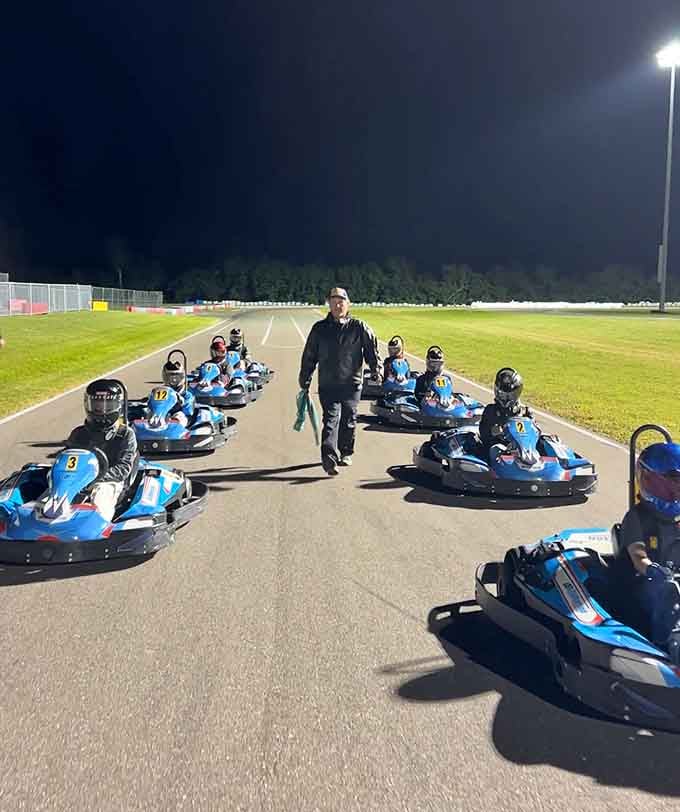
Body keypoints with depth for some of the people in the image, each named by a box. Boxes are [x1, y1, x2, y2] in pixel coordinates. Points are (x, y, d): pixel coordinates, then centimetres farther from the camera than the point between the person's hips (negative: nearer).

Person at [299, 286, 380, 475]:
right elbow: (309, 356, 11)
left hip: (352, 383, 1)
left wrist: (376, 370, -8)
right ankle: (329, 457, -21)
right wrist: (304, 379, 12)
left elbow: (372, 348, 3)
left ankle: (346, 453, 29)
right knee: (331, 419, -12)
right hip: (327, 384, -1)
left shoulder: (359, 327, 3)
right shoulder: (319, 329, 7)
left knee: (349, 420, 12)